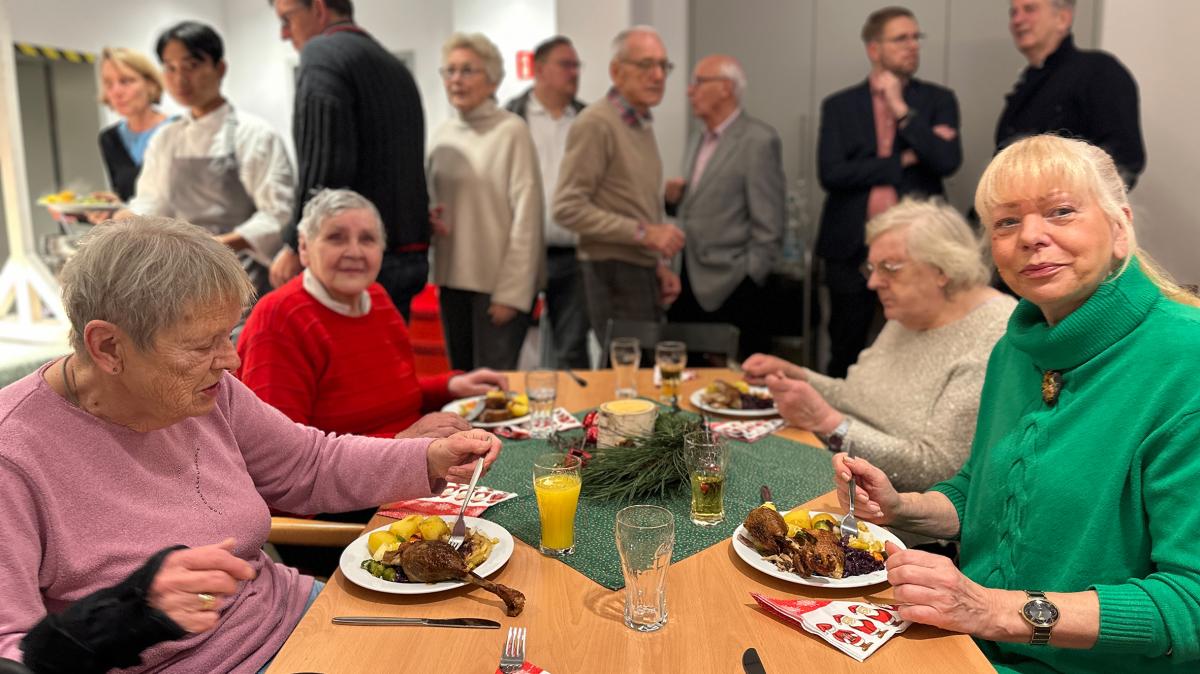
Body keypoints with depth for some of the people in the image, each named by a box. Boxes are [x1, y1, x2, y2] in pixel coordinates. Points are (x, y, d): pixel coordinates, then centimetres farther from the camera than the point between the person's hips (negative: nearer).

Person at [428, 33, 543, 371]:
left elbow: (526, 215, -12)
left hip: (500, 282, -6)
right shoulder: (443, 133, 10)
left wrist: (512, 291, -14)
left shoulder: (511, 131, -9)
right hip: (452, 278, 6)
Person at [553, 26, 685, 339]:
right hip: (614, 275, -8)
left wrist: (659, 264, 10)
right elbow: (568, 208, -17)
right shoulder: (596, 123, -10)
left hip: (644, 275, 8)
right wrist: (643, 232, -17)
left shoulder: (642, 124, 17)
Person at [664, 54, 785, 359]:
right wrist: (674, 199, 3)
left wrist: (747, 283, -11)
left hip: (731, 291, -7)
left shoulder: (759, 141, -9)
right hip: (692, 287, 7)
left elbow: (769, 226, -11)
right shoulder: (697, 141, 17)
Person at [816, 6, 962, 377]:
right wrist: (904, 160, -9)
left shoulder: (938, 100, 7)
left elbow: (947, 161, -8)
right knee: (845, 357, 8)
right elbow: (830, 173, -8)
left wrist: (902, 109, -9)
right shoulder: (839, 105, 6)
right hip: (852, 247, 0)